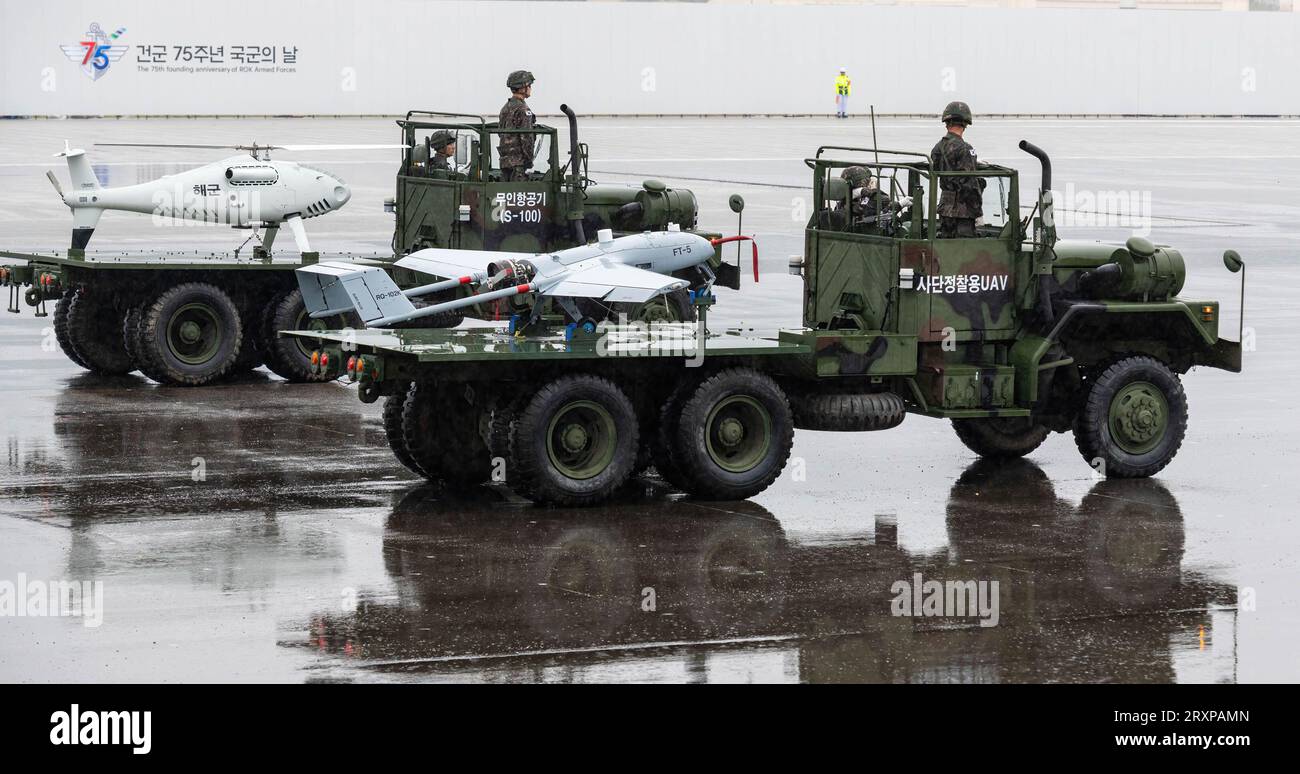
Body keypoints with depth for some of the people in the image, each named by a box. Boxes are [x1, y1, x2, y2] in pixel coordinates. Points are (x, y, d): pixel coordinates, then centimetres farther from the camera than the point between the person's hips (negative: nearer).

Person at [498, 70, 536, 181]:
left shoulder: (505, 108, 17)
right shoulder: (522, 109, -12)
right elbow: (526, 137, -16)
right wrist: (529, 159, -13)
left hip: (505, 159, 9)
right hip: (518, 160, -9)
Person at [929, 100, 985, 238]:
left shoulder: (938, 148, 9)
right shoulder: (964, 149, -16)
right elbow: (970, 185, -18)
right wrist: (978, 212, -12)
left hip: (944, 208, 8)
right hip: (962, 210, -8)